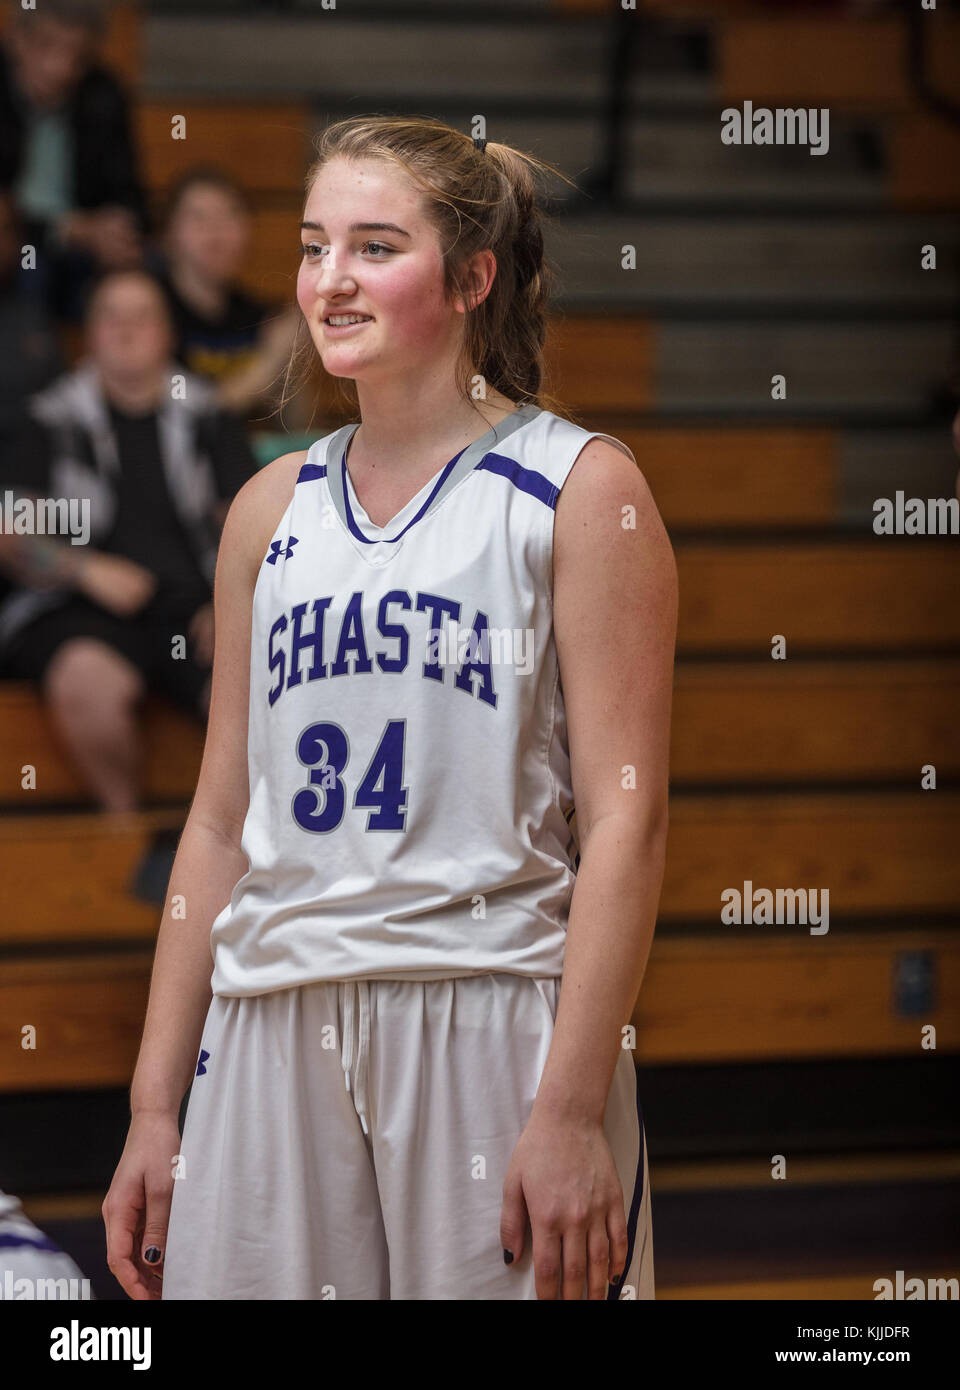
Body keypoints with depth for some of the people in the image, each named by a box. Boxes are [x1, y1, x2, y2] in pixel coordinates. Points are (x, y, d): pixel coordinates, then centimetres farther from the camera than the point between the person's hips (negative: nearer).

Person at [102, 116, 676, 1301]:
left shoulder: (580, 489, -1)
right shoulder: (272, 511, 13)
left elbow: (626, 816, -7)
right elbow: (220, 824, 15)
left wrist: (573, 1111, -16)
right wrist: (155, 1107, 10)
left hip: (493, 1024, -4)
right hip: (274, 1039, 4)